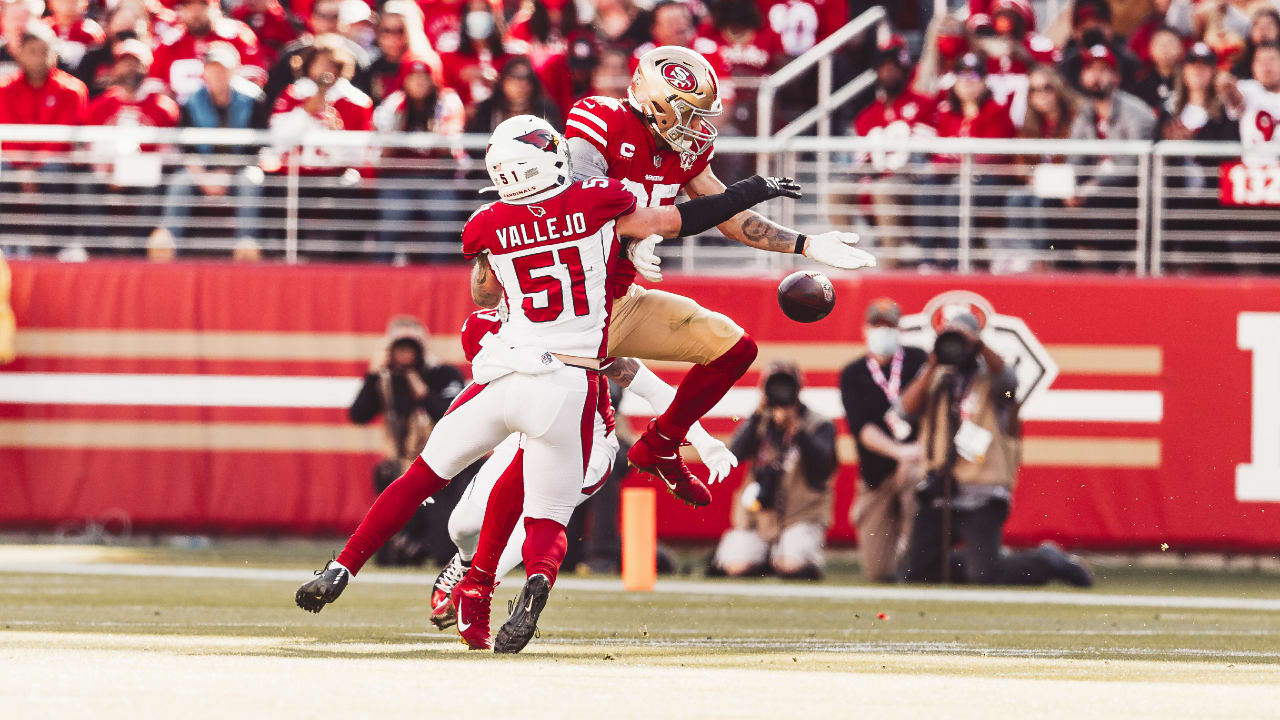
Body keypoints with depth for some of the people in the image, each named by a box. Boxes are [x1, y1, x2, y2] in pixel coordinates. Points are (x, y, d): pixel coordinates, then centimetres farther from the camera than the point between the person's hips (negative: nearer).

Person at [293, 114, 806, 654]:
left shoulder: (490, 226, 4)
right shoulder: (597, 204, -1)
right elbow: (673, 222, 6)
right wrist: (755, 191, 16)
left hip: (502, 375, 1)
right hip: (569, 385, -1)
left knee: (423, 476, 17)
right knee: (547, 518, 6)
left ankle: (341, 570, 11)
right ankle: (538, 578, -28)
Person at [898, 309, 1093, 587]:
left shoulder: (989, 375, -1)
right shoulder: (932, 379, 11)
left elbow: (1007, 379, -25)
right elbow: (908, 409, -5)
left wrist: (979, 345, -35)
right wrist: (932, 368, -12)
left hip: (982, 497, -5)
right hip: (938, 494, 5)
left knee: (985, 575, -15)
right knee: (915, 573, 4)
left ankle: (1046, 561, 14)